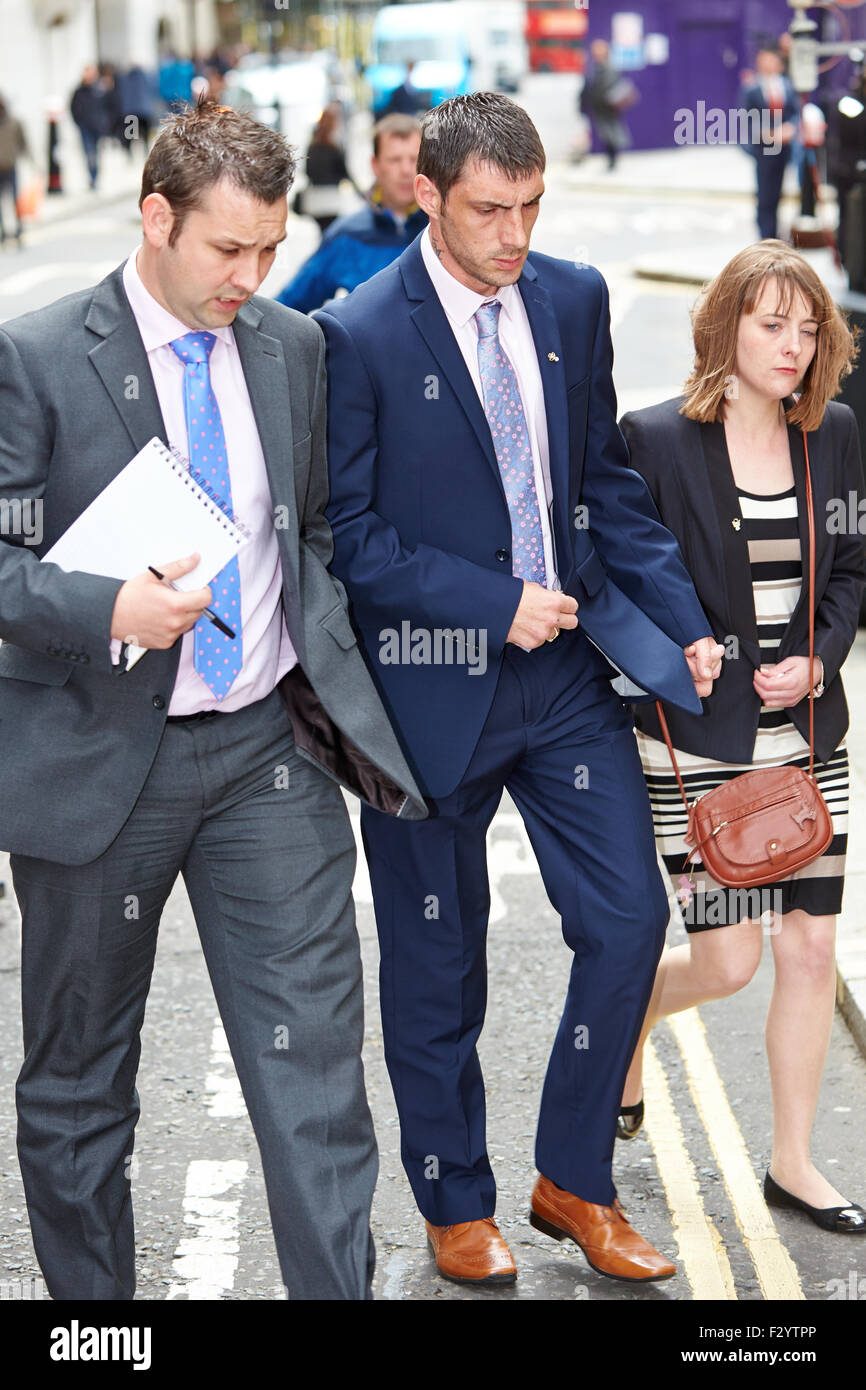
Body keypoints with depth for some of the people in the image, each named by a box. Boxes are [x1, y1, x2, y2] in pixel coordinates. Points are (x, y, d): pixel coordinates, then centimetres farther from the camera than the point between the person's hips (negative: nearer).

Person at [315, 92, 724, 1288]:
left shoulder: (574, 300, 3)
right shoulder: (359, 336, -13)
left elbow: (606, 480, 10)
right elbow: (346, 534, -11)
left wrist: (682, 622, 0)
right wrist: (496, 605, -18)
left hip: (570, 663, 5)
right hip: (434, 684, -4)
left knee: (629, 919, 3)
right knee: (436, 964, 9)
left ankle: (575, 1181, 24)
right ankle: (456, 1206, 29)